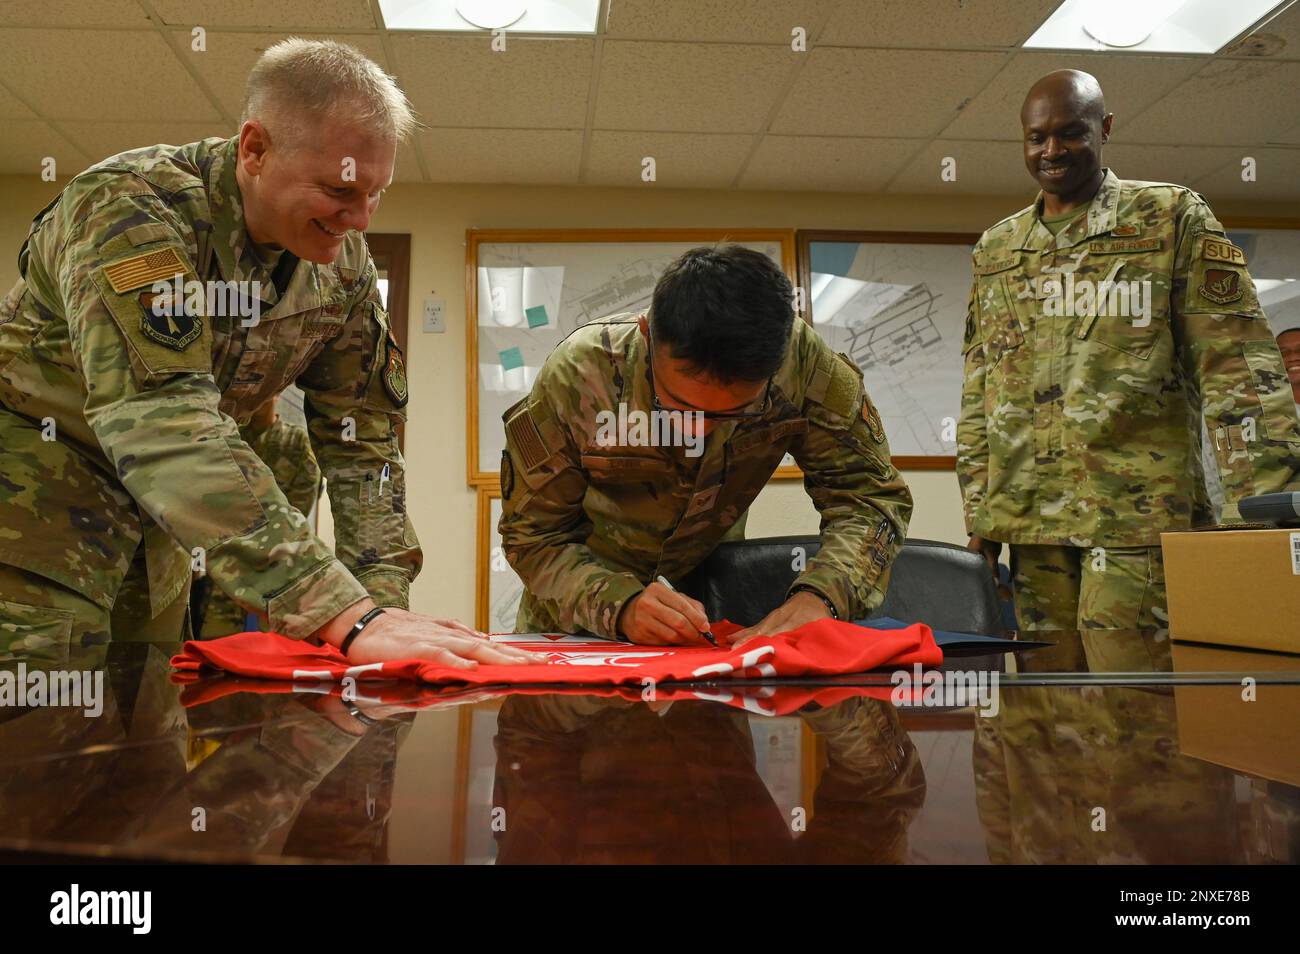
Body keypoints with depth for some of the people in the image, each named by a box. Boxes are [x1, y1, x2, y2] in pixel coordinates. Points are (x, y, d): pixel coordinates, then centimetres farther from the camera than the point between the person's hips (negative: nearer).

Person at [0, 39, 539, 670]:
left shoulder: (343, 265, -7)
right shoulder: (128, 206, -26)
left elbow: (361, 435, -4)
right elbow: (167, 427, -40)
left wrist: (384, 601, -17)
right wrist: (348, 617, -48)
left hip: (152, 514, 6)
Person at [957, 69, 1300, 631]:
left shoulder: (1173, 217, 6)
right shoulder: (996, 247, 17)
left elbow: (1237, 373, -2)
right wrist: (977, 510, 11)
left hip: (1138, 513, -3)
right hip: (1029, 515, 4)